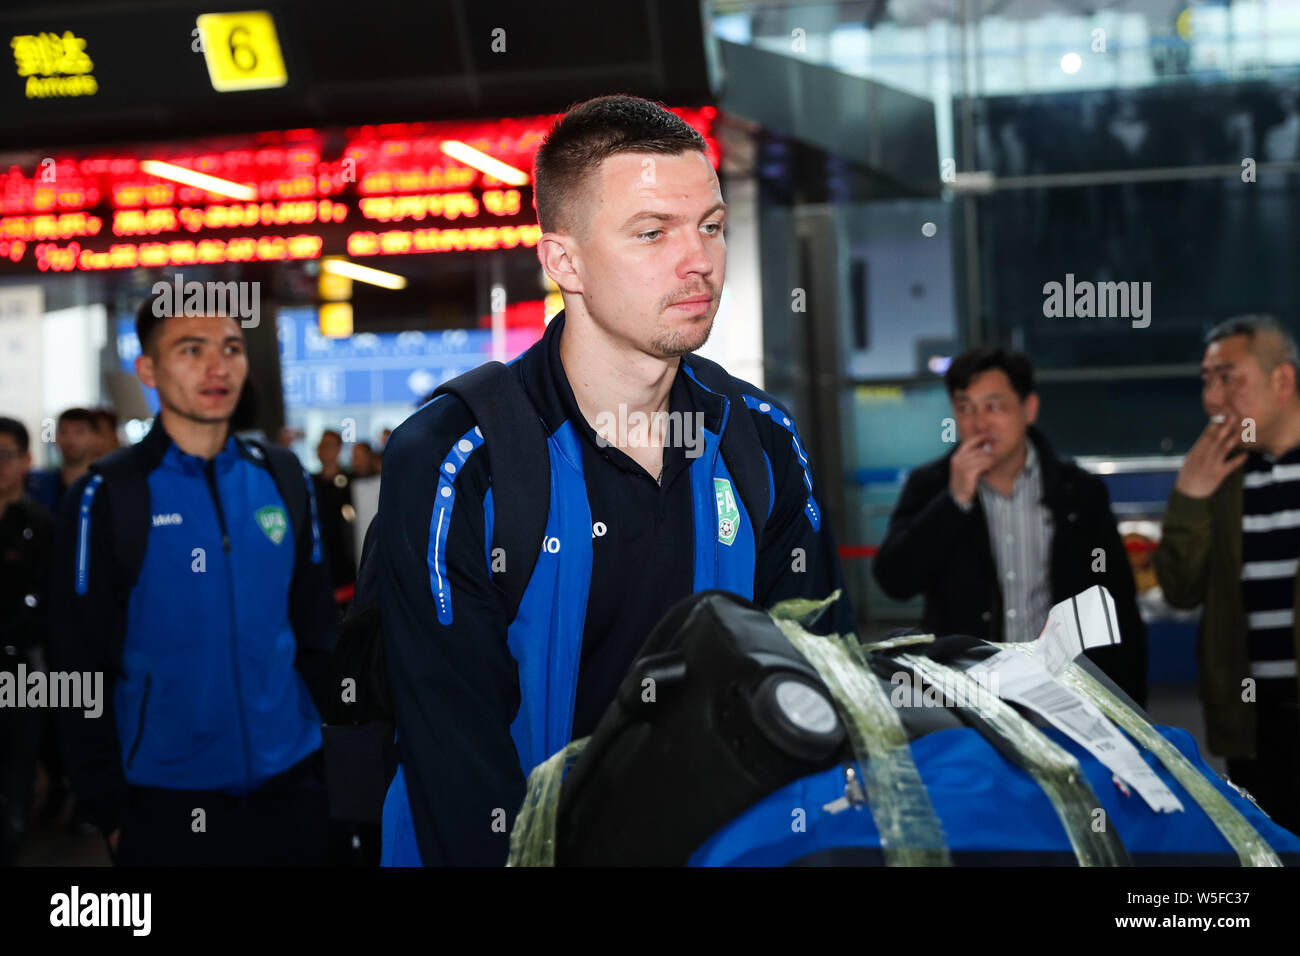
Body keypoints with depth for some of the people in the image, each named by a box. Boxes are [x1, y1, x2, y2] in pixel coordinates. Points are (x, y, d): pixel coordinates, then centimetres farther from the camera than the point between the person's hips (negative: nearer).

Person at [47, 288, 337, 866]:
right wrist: (109, 808, -5)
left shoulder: (282, 480, 5)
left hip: (293, 790, 3)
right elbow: (81, 668, -5)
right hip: (168, 803, -3)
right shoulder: (108, 497, -7)